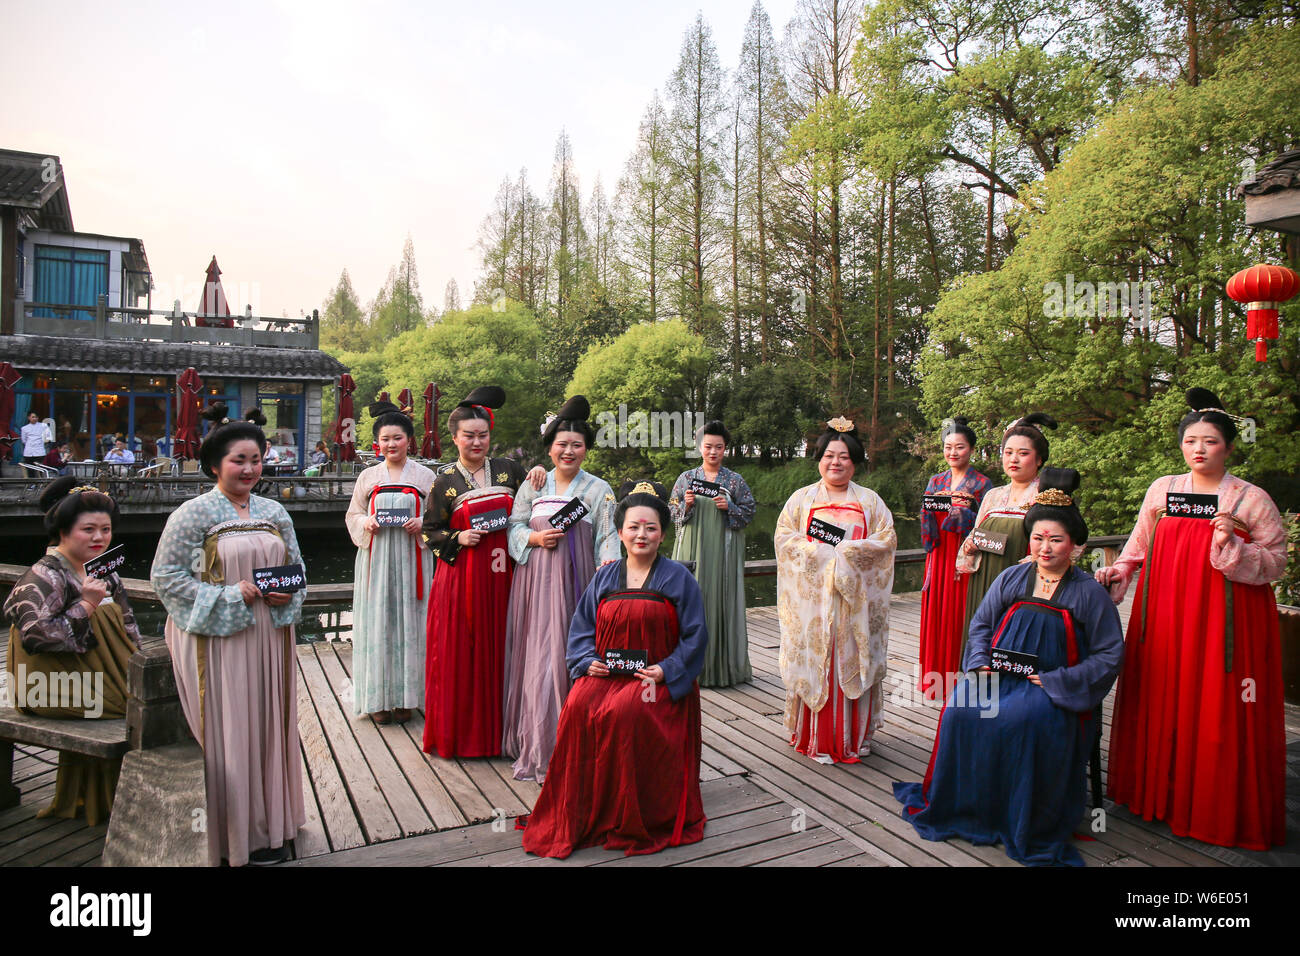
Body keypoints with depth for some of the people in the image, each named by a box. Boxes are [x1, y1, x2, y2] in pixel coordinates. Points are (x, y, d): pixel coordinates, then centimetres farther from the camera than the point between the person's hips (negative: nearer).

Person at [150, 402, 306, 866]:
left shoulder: (274, 512, 8)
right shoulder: (192, 514, -7)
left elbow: (297, 565, 16)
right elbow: (165, 576, -9)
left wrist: (289, 593, -5)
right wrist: (230, 595, -17)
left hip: (268, 640, 5)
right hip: (217, 642, -5)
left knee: (268, 727, 12)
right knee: (226, 734, 2)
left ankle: (266, 826, 29)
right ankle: (229, 834, 18)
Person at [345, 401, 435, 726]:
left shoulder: (425, 476, 6)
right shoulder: (368, 477, 10)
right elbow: (352, 516, 12)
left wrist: (423, 523, -13)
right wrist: (367, 523, -9)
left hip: (412, 557, -1)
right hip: (376, 556, 1)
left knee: (408, 621, 1)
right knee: (377, 622, 2)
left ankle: (404, 697, 12)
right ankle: (379, 698, 11)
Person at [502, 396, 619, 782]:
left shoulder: (599, 490, 6)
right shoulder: (533, 485, 11)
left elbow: (607, 538, 0)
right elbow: (514, 526, 11)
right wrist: (536, 538, -8)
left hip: (575, 581, -1)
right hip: (535, 580, 2)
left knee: (567, 655, -4)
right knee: (535, 653, 2)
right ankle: (534, 741, 16)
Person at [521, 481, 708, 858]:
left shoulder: (678, 578, 3)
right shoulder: (605, 577, 14)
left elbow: (694, 636, 0)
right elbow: (581, 628, 14)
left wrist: (665, 671, -13)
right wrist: (588, 661, -5)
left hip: (656, 678, -3)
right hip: (605, 672, 3)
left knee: (626, 713, -31)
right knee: (578, 709, -26)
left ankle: (630, 822, -10)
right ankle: (578, 816, -11)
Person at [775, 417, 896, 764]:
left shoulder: (869, 500, 12)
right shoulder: (801, 498, 10)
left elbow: (887, 539, 1)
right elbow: (785, 537, 0)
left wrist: (847, 552, -11)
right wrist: (820, 553, -13)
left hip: (855, 596, 1)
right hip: (811, 595, -1)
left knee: (853, 661, 2)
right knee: (813, 660, -1)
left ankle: (854, 737, 15)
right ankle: (817, 738, 8)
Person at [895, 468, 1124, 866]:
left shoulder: (1089, 593, 1)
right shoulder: (1012, 578, 10)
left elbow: (1109, 655, 0)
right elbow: (981, 624, 15)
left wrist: (1055, 681, -11)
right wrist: (982, 662, -5)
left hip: (1053, 688, -3)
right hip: (1000, 675, 3)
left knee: (1023, 721, -34)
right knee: (962, 710, -25)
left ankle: (1022, 823, -12)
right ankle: (961, 807, -5)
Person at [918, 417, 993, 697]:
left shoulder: (982, 484, -1)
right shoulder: (935, 482, 12)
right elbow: (925, 519, 8)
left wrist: (964, 509, -19)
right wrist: (936, 504, -11)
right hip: (938, 557, 4)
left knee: (959, 616, -4)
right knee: (935, 613, 5)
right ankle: (935, 676, 16)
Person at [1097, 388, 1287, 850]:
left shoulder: (1252, 499, 0)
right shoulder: (1162, 489, 8)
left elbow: (1275, 563, -2)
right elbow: (1139, 546, 16)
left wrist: (1231, 547, -17)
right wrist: (1119, 572, 1)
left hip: (1226, 622, -3)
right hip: (1165, 618, 3)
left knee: (1220, 710, 0)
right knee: (1164, 704, 7)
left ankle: (1221, 810, 16)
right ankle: (1160, 792, 23)